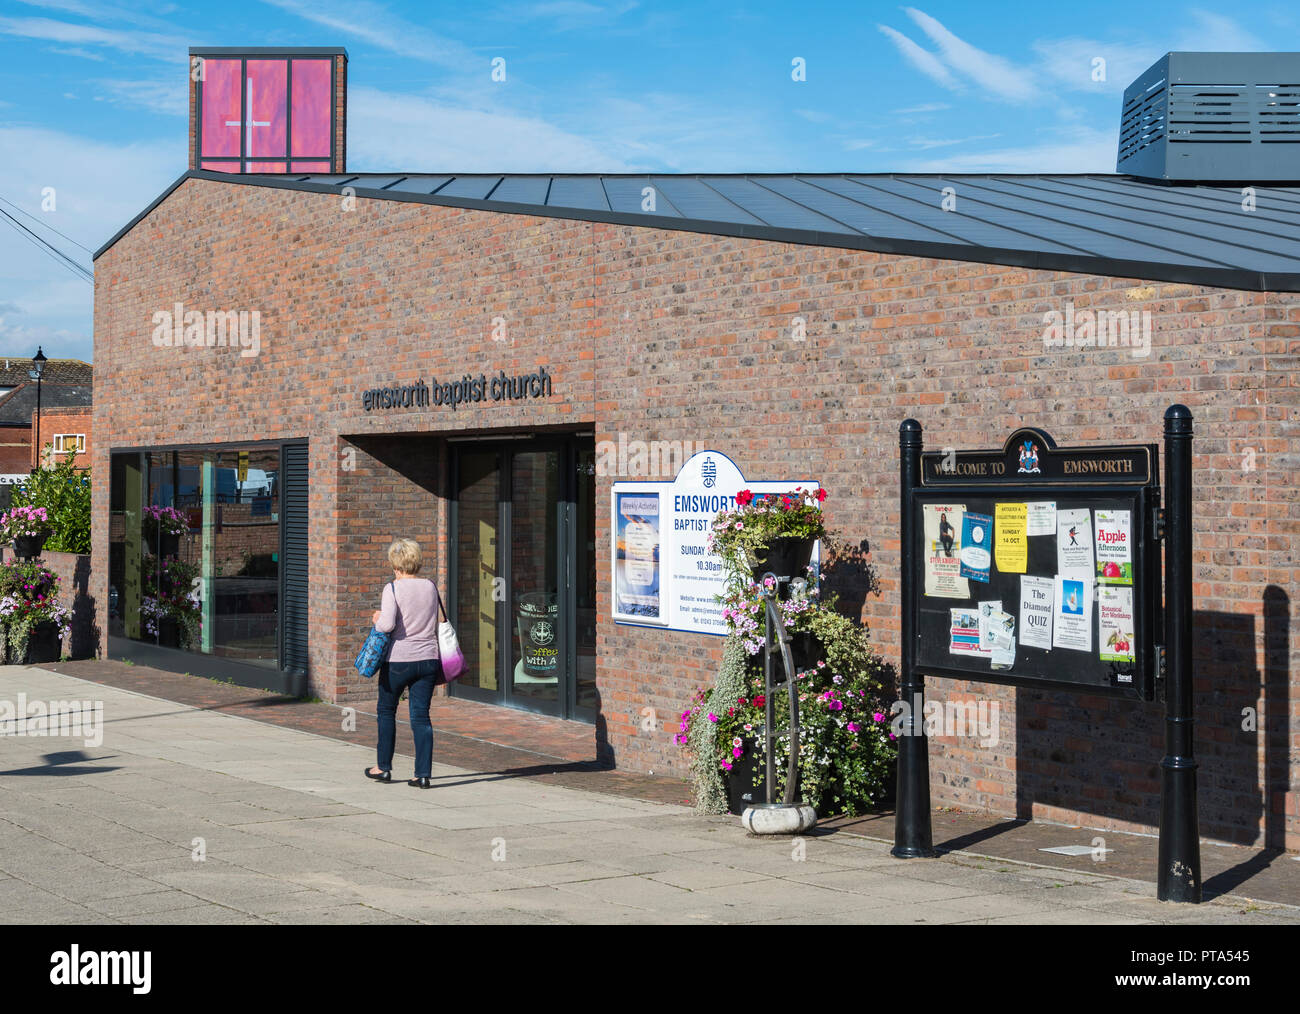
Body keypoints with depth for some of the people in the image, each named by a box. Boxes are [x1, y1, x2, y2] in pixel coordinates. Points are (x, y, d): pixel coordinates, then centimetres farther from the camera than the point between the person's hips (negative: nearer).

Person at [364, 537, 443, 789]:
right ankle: (423, 774, -2)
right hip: (428, 658, 4)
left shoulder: (393, 589, -10)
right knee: (421, 715, 5)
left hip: (399, 660, -4)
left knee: (386, 710, 16)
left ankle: (384, 767, 24)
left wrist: (377, 619, -1)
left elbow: (387, 625, -21)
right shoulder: (430, 587, 6)